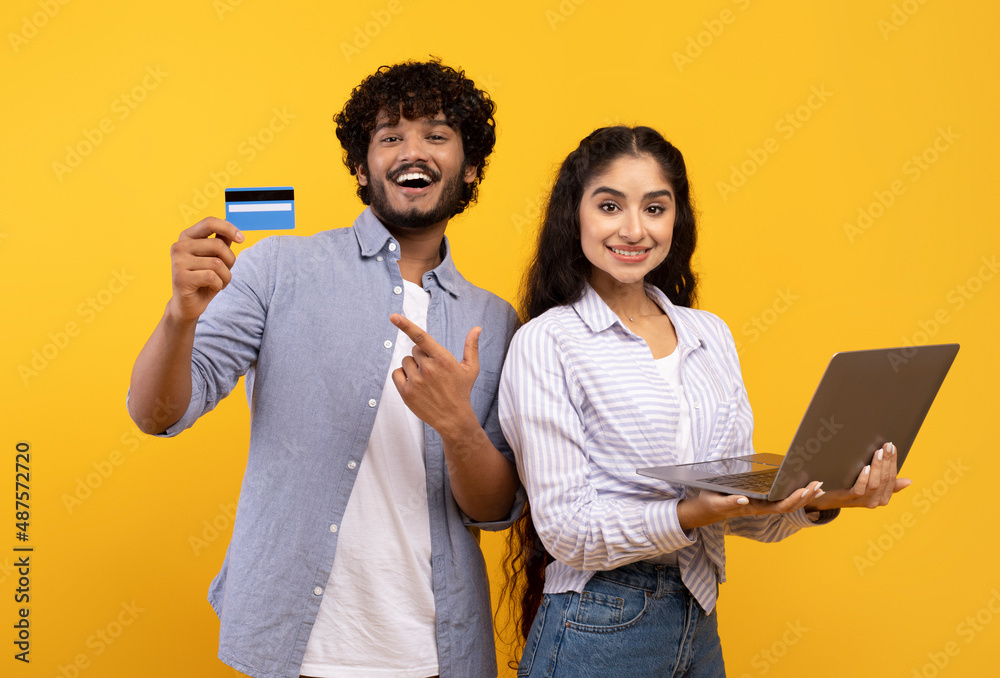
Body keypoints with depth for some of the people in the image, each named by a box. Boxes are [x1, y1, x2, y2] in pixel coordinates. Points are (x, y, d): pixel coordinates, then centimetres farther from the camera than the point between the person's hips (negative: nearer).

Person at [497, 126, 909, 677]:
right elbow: (568, 531, -15)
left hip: (701, 626, 5)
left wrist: (819, 501, -11)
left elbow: (742, 507, 7)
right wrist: (694, 514, -26)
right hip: (597, 633, -5)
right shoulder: (545, 343, -11)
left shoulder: (711, 335, 6)